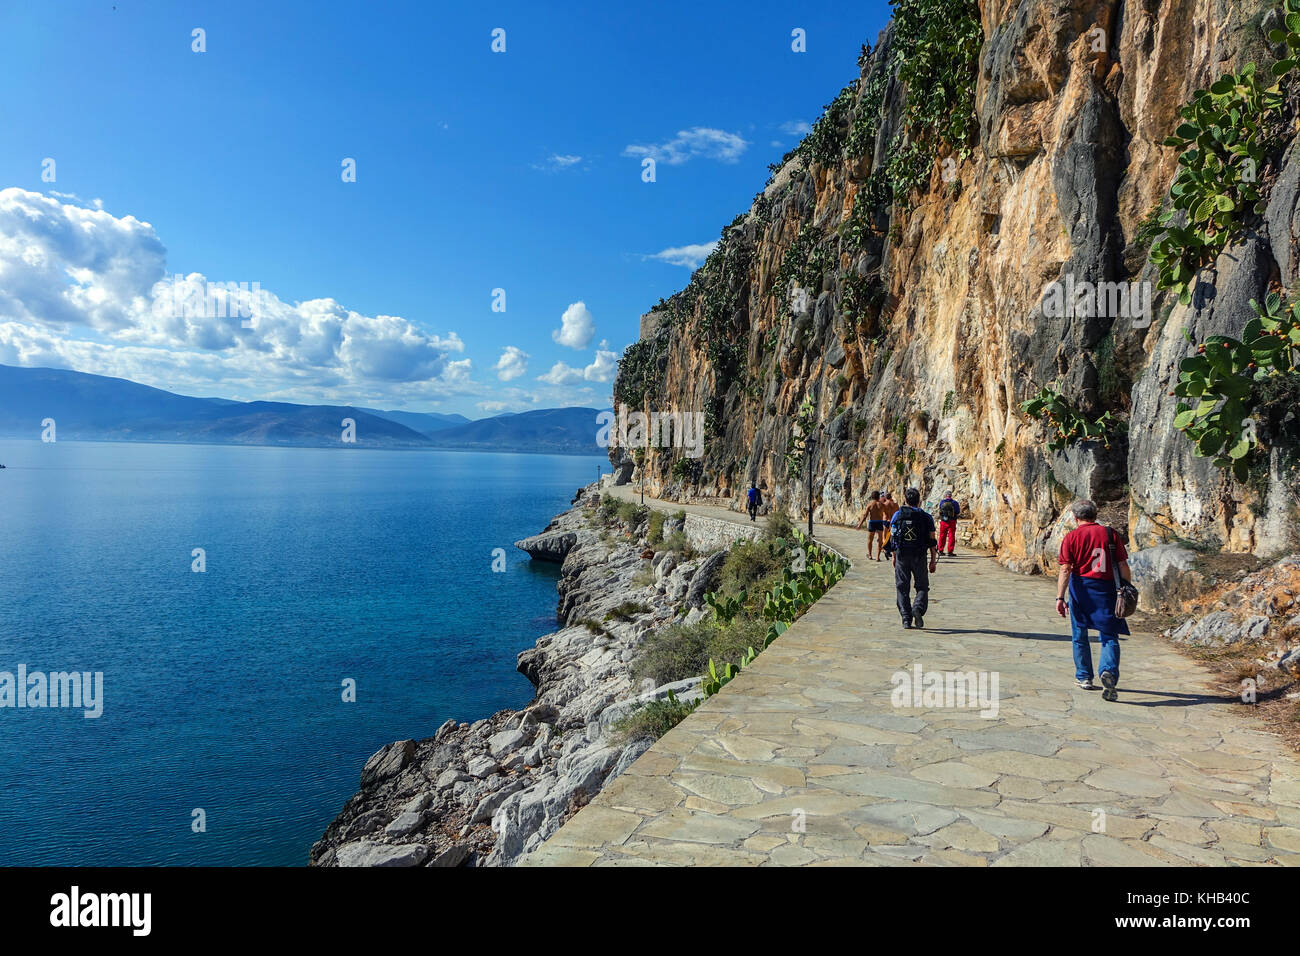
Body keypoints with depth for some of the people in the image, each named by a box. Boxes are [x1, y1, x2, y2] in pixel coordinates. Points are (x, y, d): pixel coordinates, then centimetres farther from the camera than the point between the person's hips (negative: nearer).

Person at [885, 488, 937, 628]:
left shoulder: (897, 515, 3)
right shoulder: (926, 517, 1)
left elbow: (892, 537, 2)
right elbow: (932, 541, 0)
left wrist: (894, 556, 11)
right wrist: (933, 560, 6)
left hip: (901, 555, 1)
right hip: (919, 557, -1)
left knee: (903, 588, 6)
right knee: (922, 587, 10)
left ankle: (906, 619, 2)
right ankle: (918, 608, -16)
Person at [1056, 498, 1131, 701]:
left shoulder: (1071, 537, -1)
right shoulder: (1110, 533, 4)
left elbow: (1065, 570, -8)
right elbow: (1123, 566, 1)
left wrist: (1060, 597, -10)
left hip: (1081, 586, -1)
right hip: (1106, 588, 1)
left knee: (1080, 634, 14)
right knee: (1109, 635, 6)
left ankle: (1084, 677, 23)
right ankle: (1109, 670, -18)